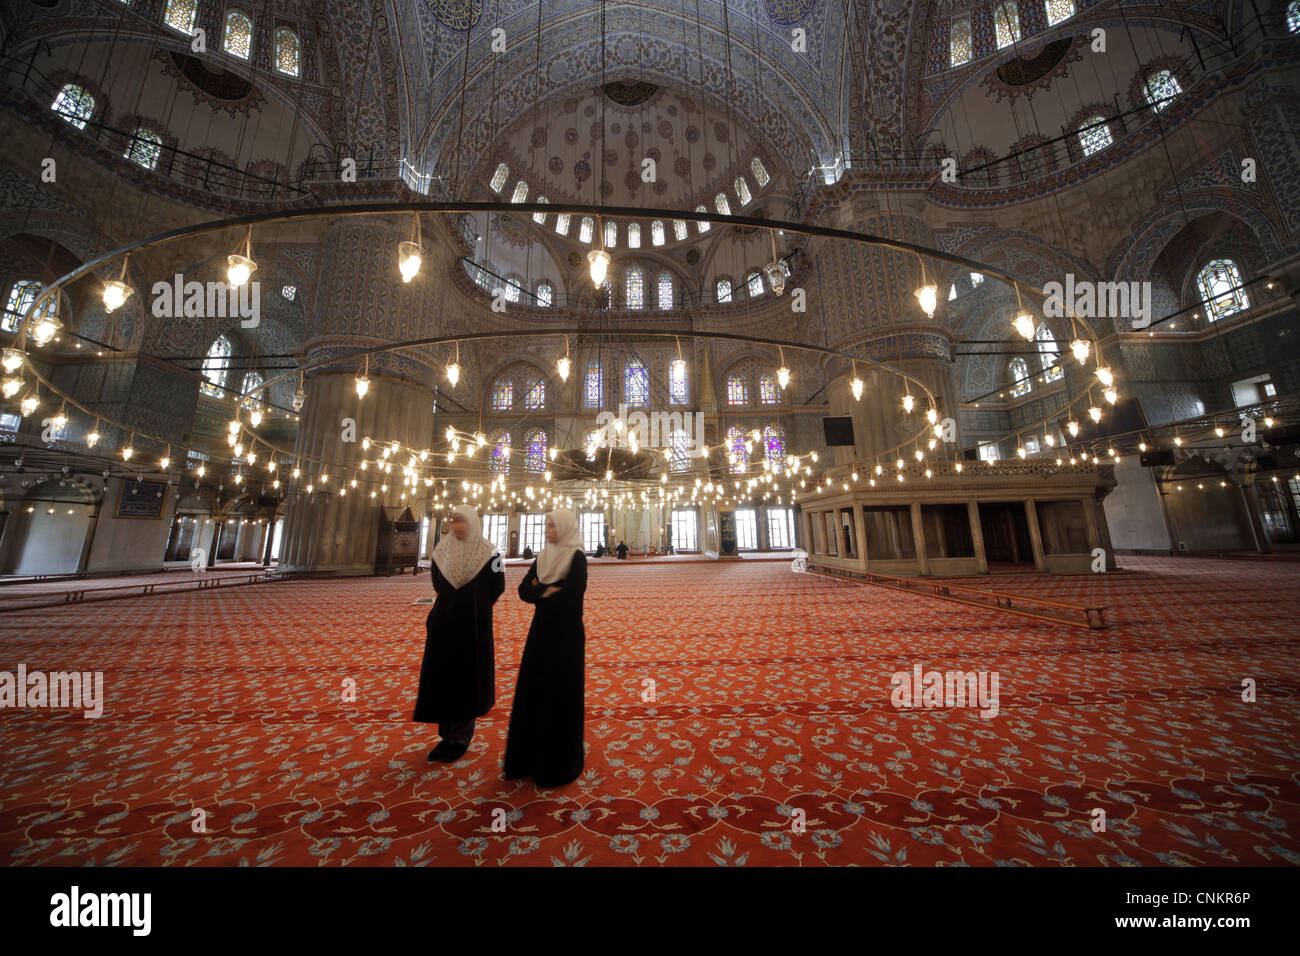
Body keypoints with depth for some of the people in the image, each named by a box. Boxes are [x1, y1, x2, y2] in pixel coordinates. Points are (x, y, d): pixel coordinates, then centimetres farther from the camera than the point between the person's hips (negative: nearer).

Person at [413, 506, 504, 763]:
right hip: (443, 623, 5)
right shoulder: (443, 549, 3)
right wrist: (450, 605, 8)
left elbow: (497, 586, -7)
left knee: (467, 677, 6)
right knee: (441, 677, 11)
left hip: (473, 625, -5)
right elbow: (437, 583, 15)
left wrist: (474, 607, -1)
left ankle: (461, 738, 23)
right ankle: (447, 735, 29)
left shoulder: (487, 551, -10)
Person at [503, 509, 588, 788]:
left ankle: (560, 764, 23)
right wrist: (550, 591, -16)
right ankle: (530, 757, 33)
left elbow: (571, 595, -24)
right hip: (541, 632, 6)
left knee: (560, 696, 5)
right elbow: (523, 589, -1)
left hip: (566, 635, -6)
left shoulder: (577, 557, -12)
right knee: (532, 692, 14)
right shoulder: (542, 557, 7)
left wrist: (541, 591, -10)